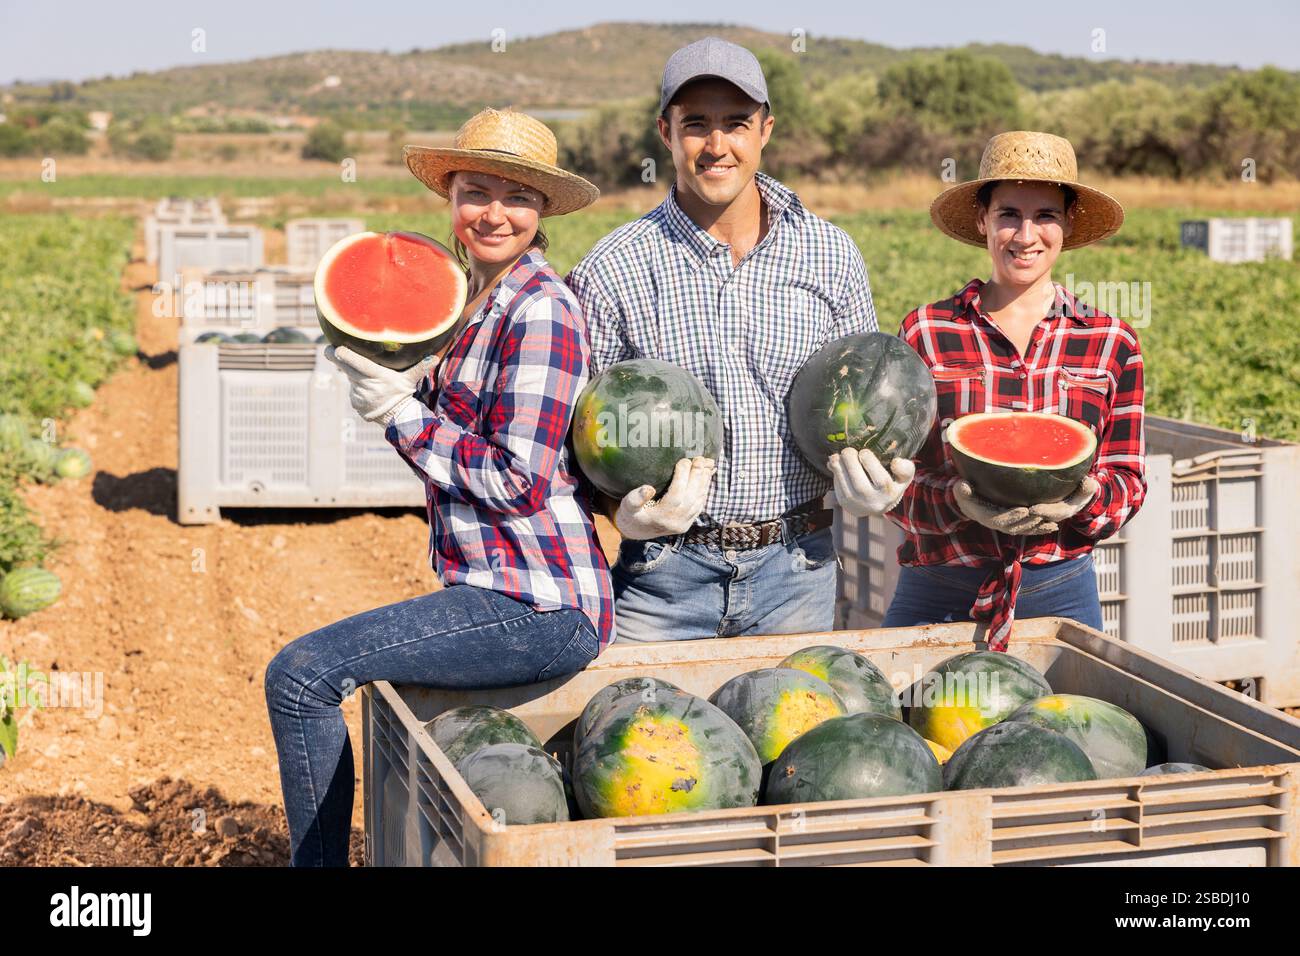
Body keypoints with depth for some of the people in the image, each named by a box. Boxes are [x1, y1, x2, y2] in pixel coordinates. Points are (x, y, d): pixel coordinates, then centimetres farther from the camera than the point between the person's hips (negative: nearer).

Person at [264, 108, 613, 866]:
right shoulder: (475, 302, 14)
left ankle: (319, 860, 1)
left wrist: (403, 412, -12)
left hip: (538, 609, -10)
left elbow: (518, 482, -18)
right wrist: (399, 383, 3)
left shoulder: (542, 312, -14)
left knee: (301, 676, -12)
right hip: (504, 592, 10)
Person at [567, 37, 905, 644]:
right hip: (665, 578, -2)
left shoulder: (832, 256, 3)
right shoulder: (611, 271, -4)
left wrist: (874, 482, -8)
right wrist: (627, 511, -18)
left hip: (796, 572, 2)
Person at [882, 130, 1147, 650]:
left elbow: (1128, 482, 6)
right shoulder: (925, 333, 0)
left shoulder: (1112, 343, 4)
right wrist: (959, 501, -21)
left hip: (1060, 594, 1)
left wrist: (1084, 500, -16)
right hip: (937, 598, -1)